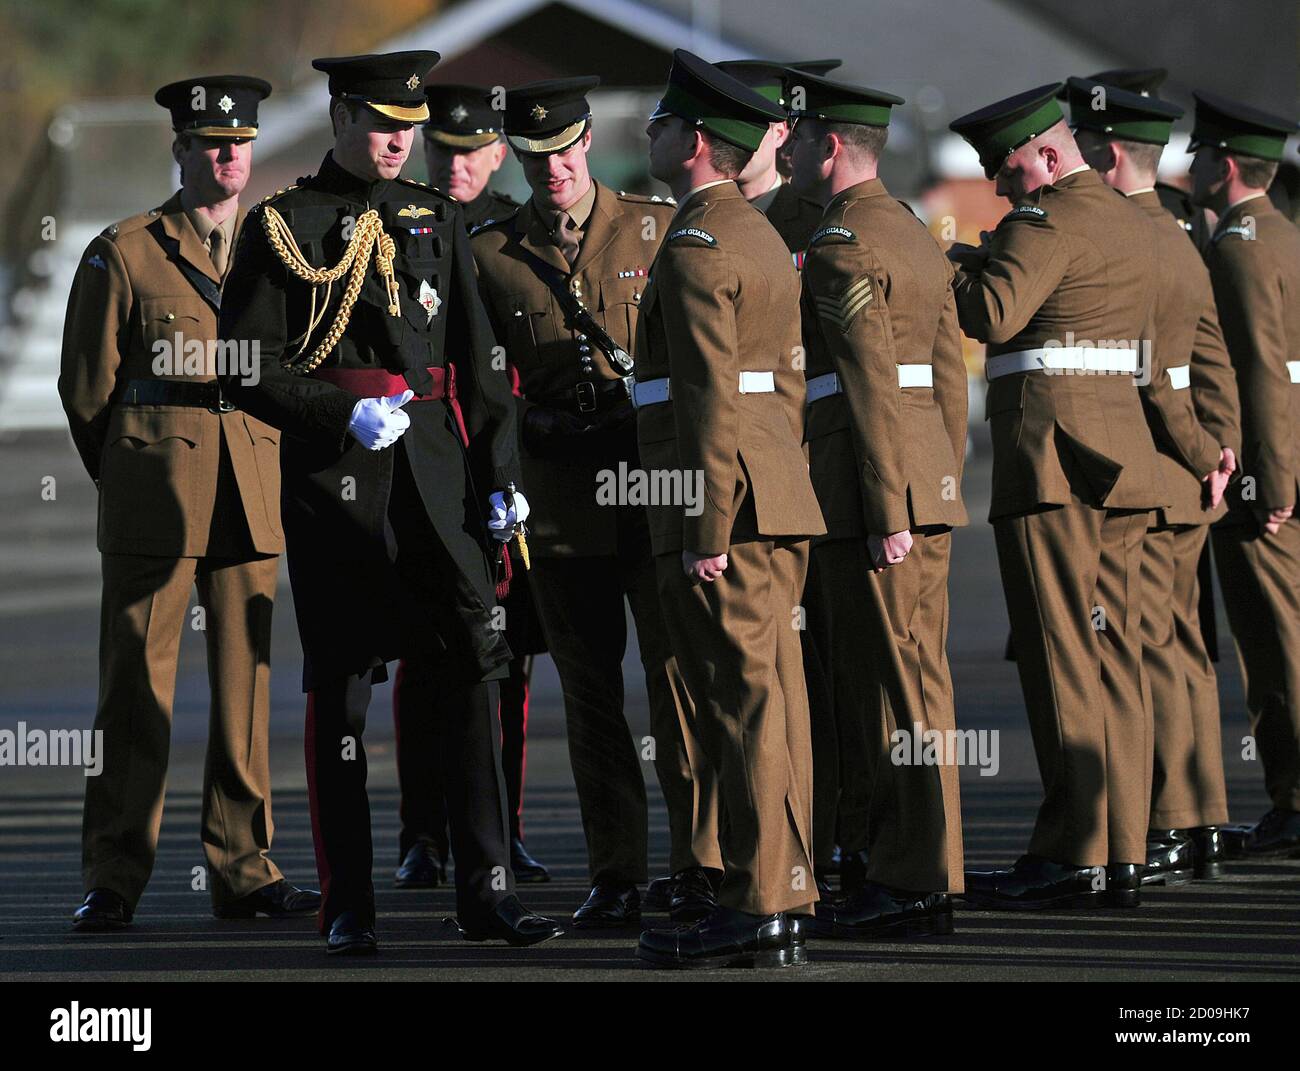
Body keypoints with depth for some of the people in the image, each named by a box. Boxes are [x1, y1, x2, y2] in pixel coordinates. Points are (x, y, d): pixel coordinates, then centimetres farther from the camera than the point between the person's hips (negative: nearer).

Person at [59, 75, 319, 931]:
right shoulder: (124, 253, 2)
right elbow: (87, 386, 4)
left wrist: (275, 474, 13)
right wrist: (131, 480, 8)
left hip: (256, 501, 4)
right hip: (153, 500, -3)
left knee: (248, 685, 4)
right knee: (138, 690, -4)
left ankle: (245, 872, 10)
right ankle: (114, 883, 0)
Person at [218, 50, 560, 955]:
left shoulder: (436, 219, 13)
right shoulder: (284, 227, 1)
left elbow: (477, 357, 14)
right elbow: (247, 370, -2)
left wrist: (501, 470, 7)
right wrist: (343, 415, -14)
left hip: (437, 469, 3)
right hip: (334, 476, -3)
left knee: (475, 667, -4)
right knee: (341, 688, 1)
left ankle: (487, 889, 2)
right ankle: (348, 906, 8)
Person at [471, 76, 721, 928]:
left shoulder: (658, 229, 4)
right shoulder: (492, 255, 7)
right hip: (560, 496, 2)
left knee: (679, 673, -5)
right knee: (590, 689, 5)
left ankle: (702, 866, 1)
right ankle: (615, 877, 10)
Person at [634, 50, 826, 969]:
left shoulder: (696, 246, -12)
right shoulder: (765, 239, 18)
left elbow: (710, 395, -18)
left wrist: (707, 532, -20)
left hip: (720, 498, -10)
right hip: (780, 494, 10)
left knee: (743, 704, -8)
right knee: (771, 702, 9)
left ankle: (757, 910, -7)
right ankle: (785, 904, 11)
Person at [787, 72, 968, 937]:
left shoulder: (841, 246, -12)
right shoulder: (920, 238, 16)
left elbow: (872, 386, -18)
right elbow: (949, 378, 18)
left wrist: (886, 513, -19)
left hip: (869, 492, -9)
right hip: (930, 490, 9)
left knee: (896, 688, -6)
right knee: (912, 678, 11)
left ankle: (915, 883, -5)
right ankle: (893, 857, 16)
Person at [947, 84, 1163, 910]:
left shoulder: (1047, 219, -11)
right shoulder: (1131, 222, 17)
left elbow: (993, 315, -23)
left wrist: (943, 269, -5)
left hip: (1051, 449, -9)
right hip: (1121, 444, 9)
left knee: (1061, 652, -7)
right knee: (1114, 651, 8)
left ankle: (1075, 856, -8)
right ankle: (1124, 856, 7)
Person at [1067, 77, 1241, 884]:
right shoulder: (1182, 245, 15)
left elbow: (1148, 372, -18)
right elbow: (1212, 363, 11)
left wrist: (1200, 453, -10)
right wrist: (1223, 448, 2)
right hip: (1185, 485, 10)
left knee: (1149, 651, -7)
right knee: (1182, 648, 11)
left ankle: (1167, 833, -7)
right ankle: (1204, 827, 14)